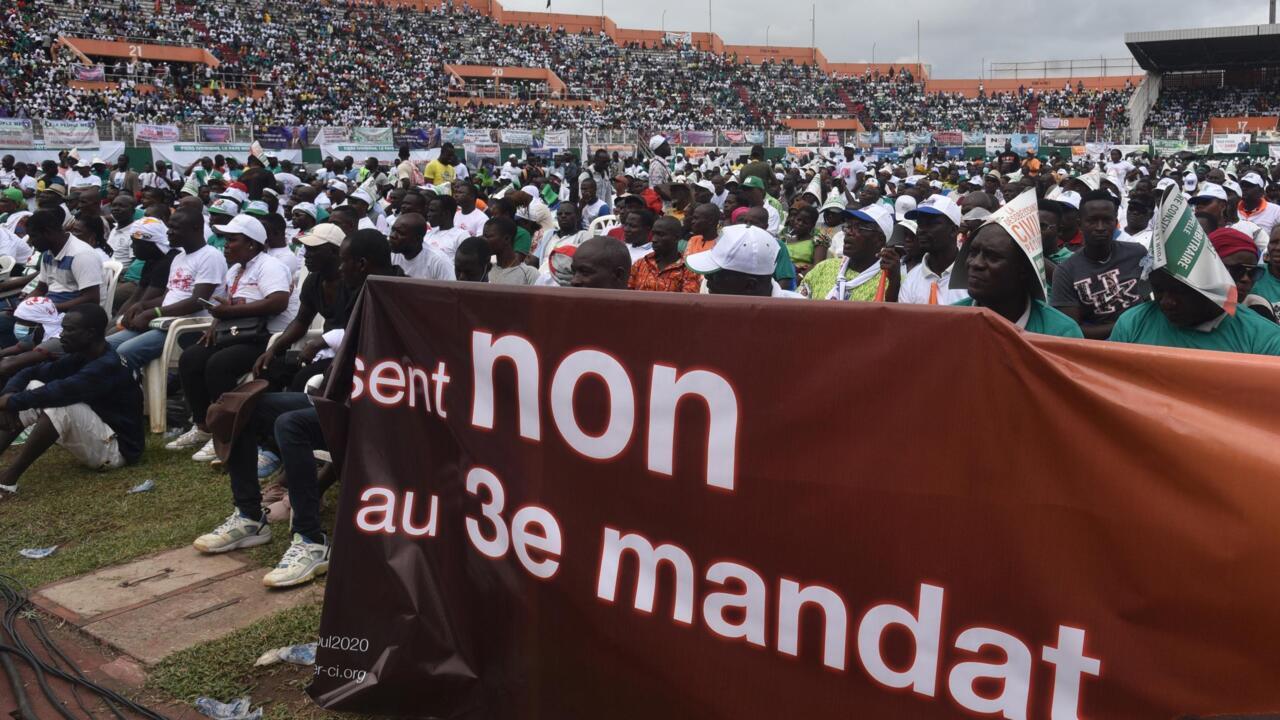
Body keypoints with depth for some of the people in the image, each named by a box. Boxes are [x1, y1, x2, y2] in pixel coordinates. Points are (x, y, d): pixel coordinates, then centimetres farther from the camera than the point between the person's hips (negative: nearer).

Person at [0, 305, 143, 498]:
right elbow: (33, 373, 5)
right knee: (34, 388, 1)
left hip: (117, 449, -9)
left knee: (60, 404, -30)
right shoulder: (79, 358, 4)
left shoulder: (108, 366, -23)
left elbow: (62, 390, -33)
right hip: (94, 443, 9)